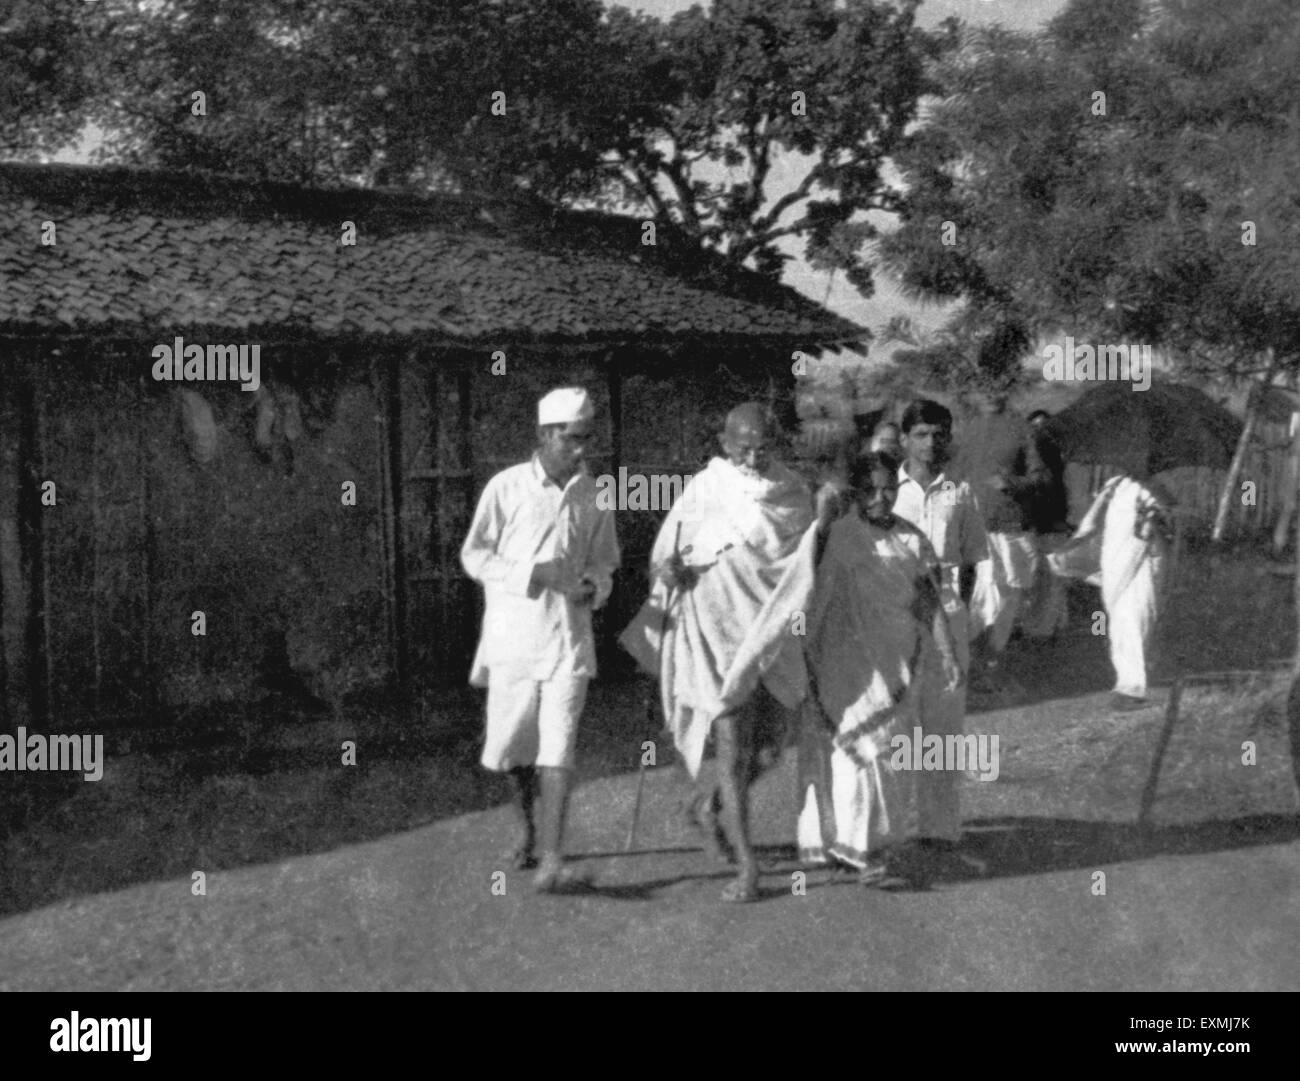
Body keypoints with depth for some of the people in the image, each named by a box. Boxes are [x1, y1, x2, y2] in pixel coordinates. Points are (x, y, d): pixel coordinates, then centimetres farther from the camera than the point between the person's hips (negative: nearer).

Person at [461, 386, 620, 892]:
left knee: (557, 749, -9)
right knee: (512, 747, 9)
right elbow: (473, 555, -2)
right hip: (513, 635, -1)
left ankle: (550, 862, -15)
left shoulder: (594, 495, 5)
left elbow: (604, 562, 17)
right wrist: (534, 573, -16)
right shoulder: (507, 487, -4)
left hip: (569, 637, 1)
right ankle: (527, 823, 38)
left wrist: (594, 587, -7)